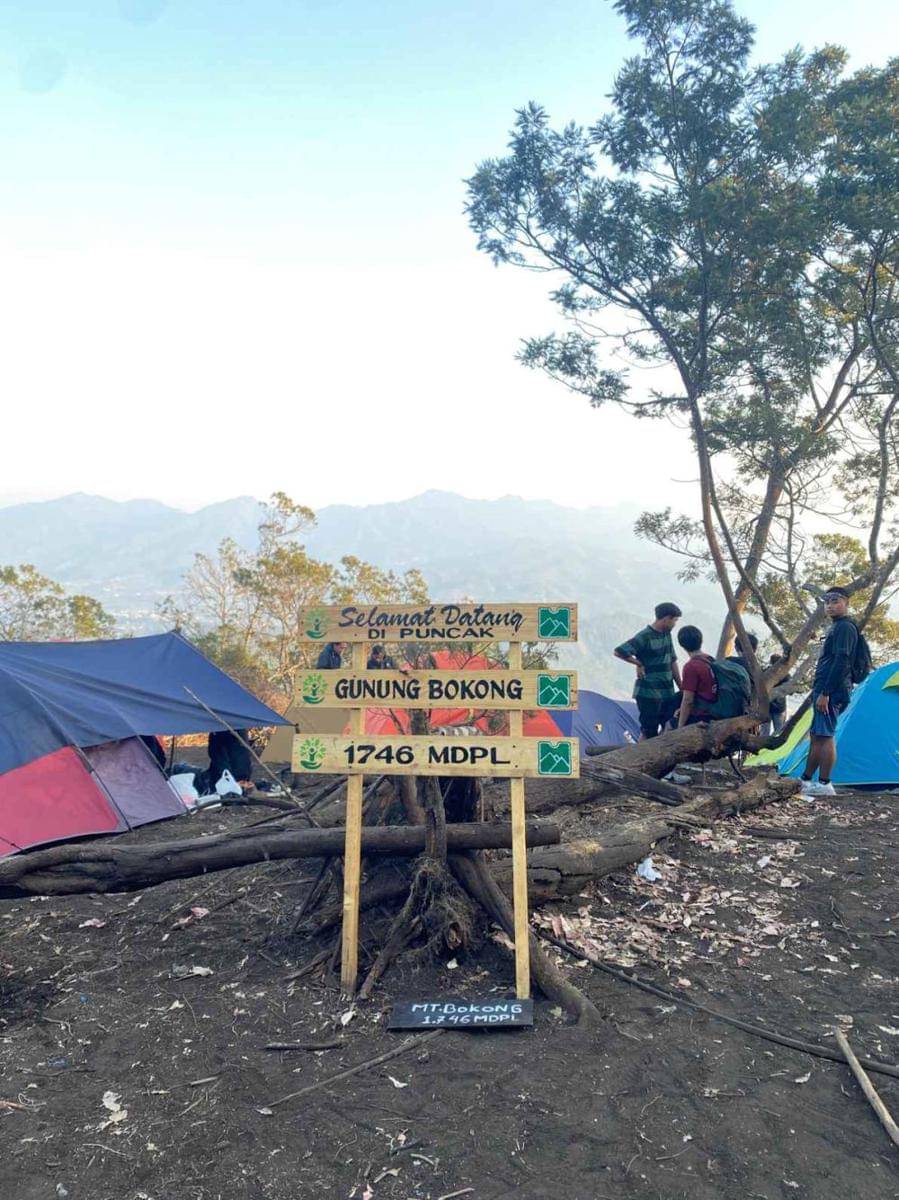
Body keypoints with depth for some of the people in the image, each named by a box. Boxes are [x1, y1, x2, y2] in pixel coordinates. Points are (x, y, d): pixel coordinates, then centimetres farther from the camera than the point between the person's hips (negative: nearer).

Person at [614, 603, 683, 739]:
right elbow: (619, 651, -24)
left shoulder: (667, 634, 10)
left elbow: (673, 662, 16)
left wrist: (681, 688, 15)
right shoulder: (644, 637, -16)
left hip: (667, 692, 8)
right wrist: (639, 663, -13)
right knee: (649, 731, -2)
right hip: (649, 693, -8)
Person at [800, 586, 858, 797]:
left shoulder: (844, 627, -11)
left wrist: (825, 693, -22)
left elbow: (840, 662, -20)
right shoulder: (838, 627, 21)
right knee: (816, 736, 13)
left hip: (830, 692, -11)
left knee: (825, 736, -9)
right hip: (826, 690, 11)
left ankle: (824, 785, -7)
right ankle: (806, 780, 19)